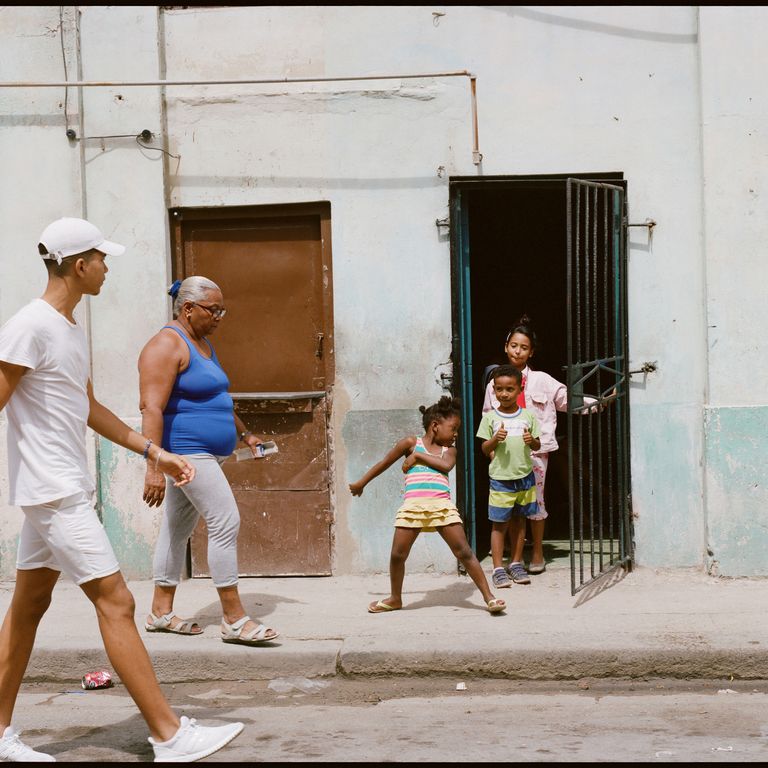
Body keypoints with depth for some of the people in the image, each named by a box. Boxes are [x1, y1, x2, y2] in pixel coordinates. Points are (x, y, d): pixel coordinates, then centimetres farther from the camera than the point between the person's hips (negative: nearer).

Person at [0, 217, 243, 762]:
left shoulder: (73, 328, 14)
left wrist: (152, 451, 19)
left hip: (66, 489, 10)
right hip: (54, 492, -10)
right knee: (116, 603, -9)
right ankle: (171, 736, -6)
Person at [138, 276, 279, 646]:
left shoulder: (203, 344, 16)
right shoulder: (167, 345, -14)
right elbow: (152, 409, -22)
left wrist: (244, 432, 29)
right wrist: (154, 466, -27)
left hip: (206, 454, 10)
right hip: (186, 449, -10)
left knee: (179, 529, 12)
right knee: (226, 521, -13)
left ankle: (161, 612, 19)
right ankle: (234, 619, -10)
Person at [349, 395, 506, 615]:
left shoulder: (449, 450, 17)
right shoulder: (411, 443, 11)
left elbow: (446, 465, -7)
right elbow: (385, 463, 20)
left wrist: (418, 456, -4)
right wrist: (361, 483, 27)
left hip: (442, 506, 1)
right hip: (413, 506, -1)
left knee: (464, 552, -4)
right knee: (398, 554, 1)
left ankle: (488, 596, 0)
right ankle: (395, 599, 22)